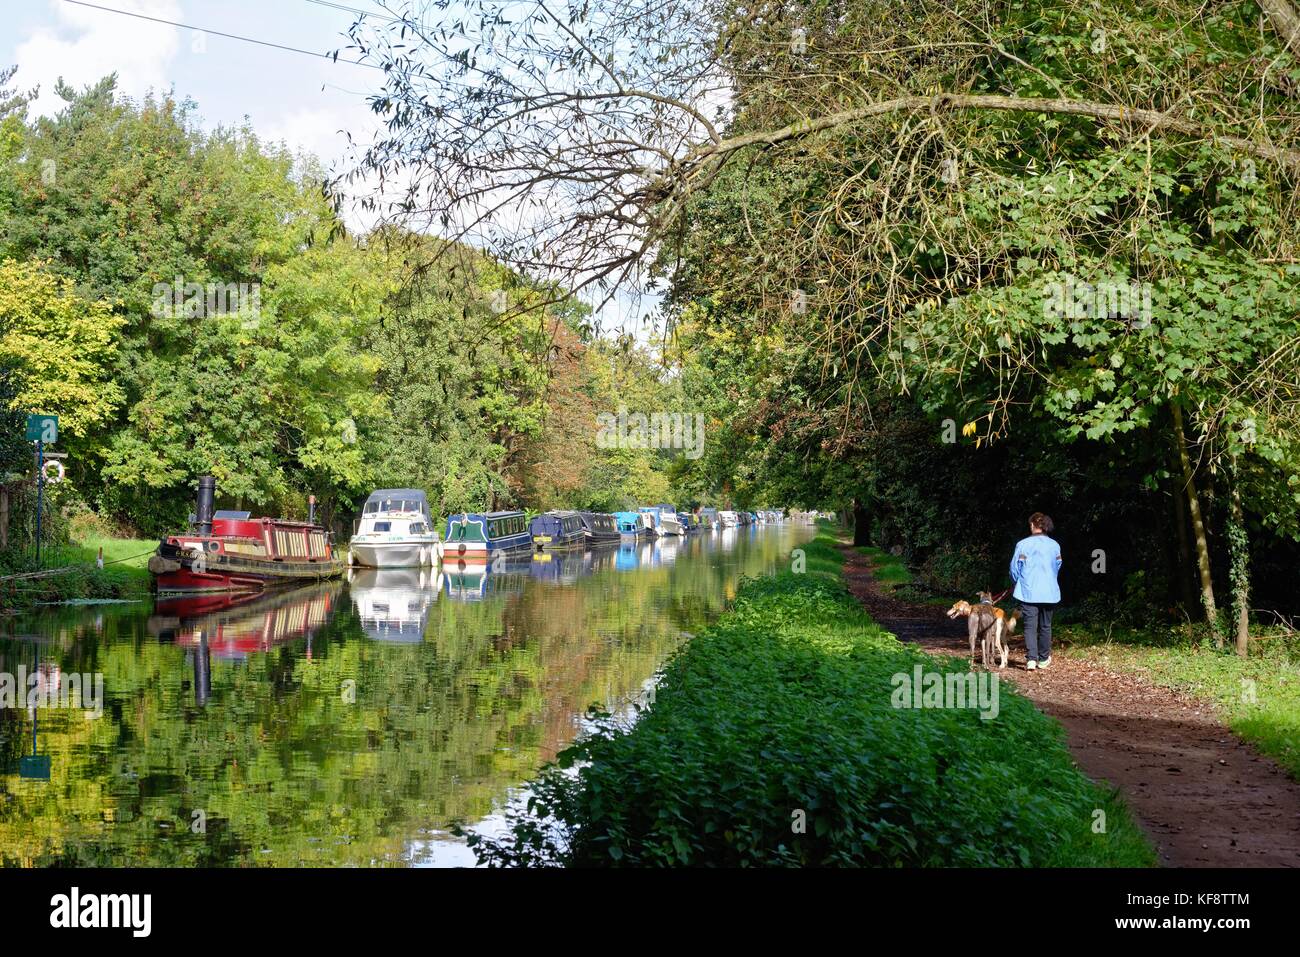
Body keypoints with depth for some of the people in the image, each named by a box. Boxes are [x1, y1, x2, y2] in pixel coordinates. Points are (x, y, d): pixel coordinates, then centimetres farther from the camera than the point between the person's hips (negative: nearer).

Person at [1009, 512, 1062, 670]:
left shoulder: (1023, 544, -8)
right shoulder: (1054, 545, 1)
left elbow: (1014, 568, -3)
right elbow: (1057, 568, 13)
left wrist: (1019, 583, 17)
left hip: (1028, 592, -3)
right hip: (1049, 592, 3)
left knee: (1030, 626, -1)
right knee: (1045, 626, 13)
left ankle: (1031, 658, -12)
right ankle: (1043, 659, 21)